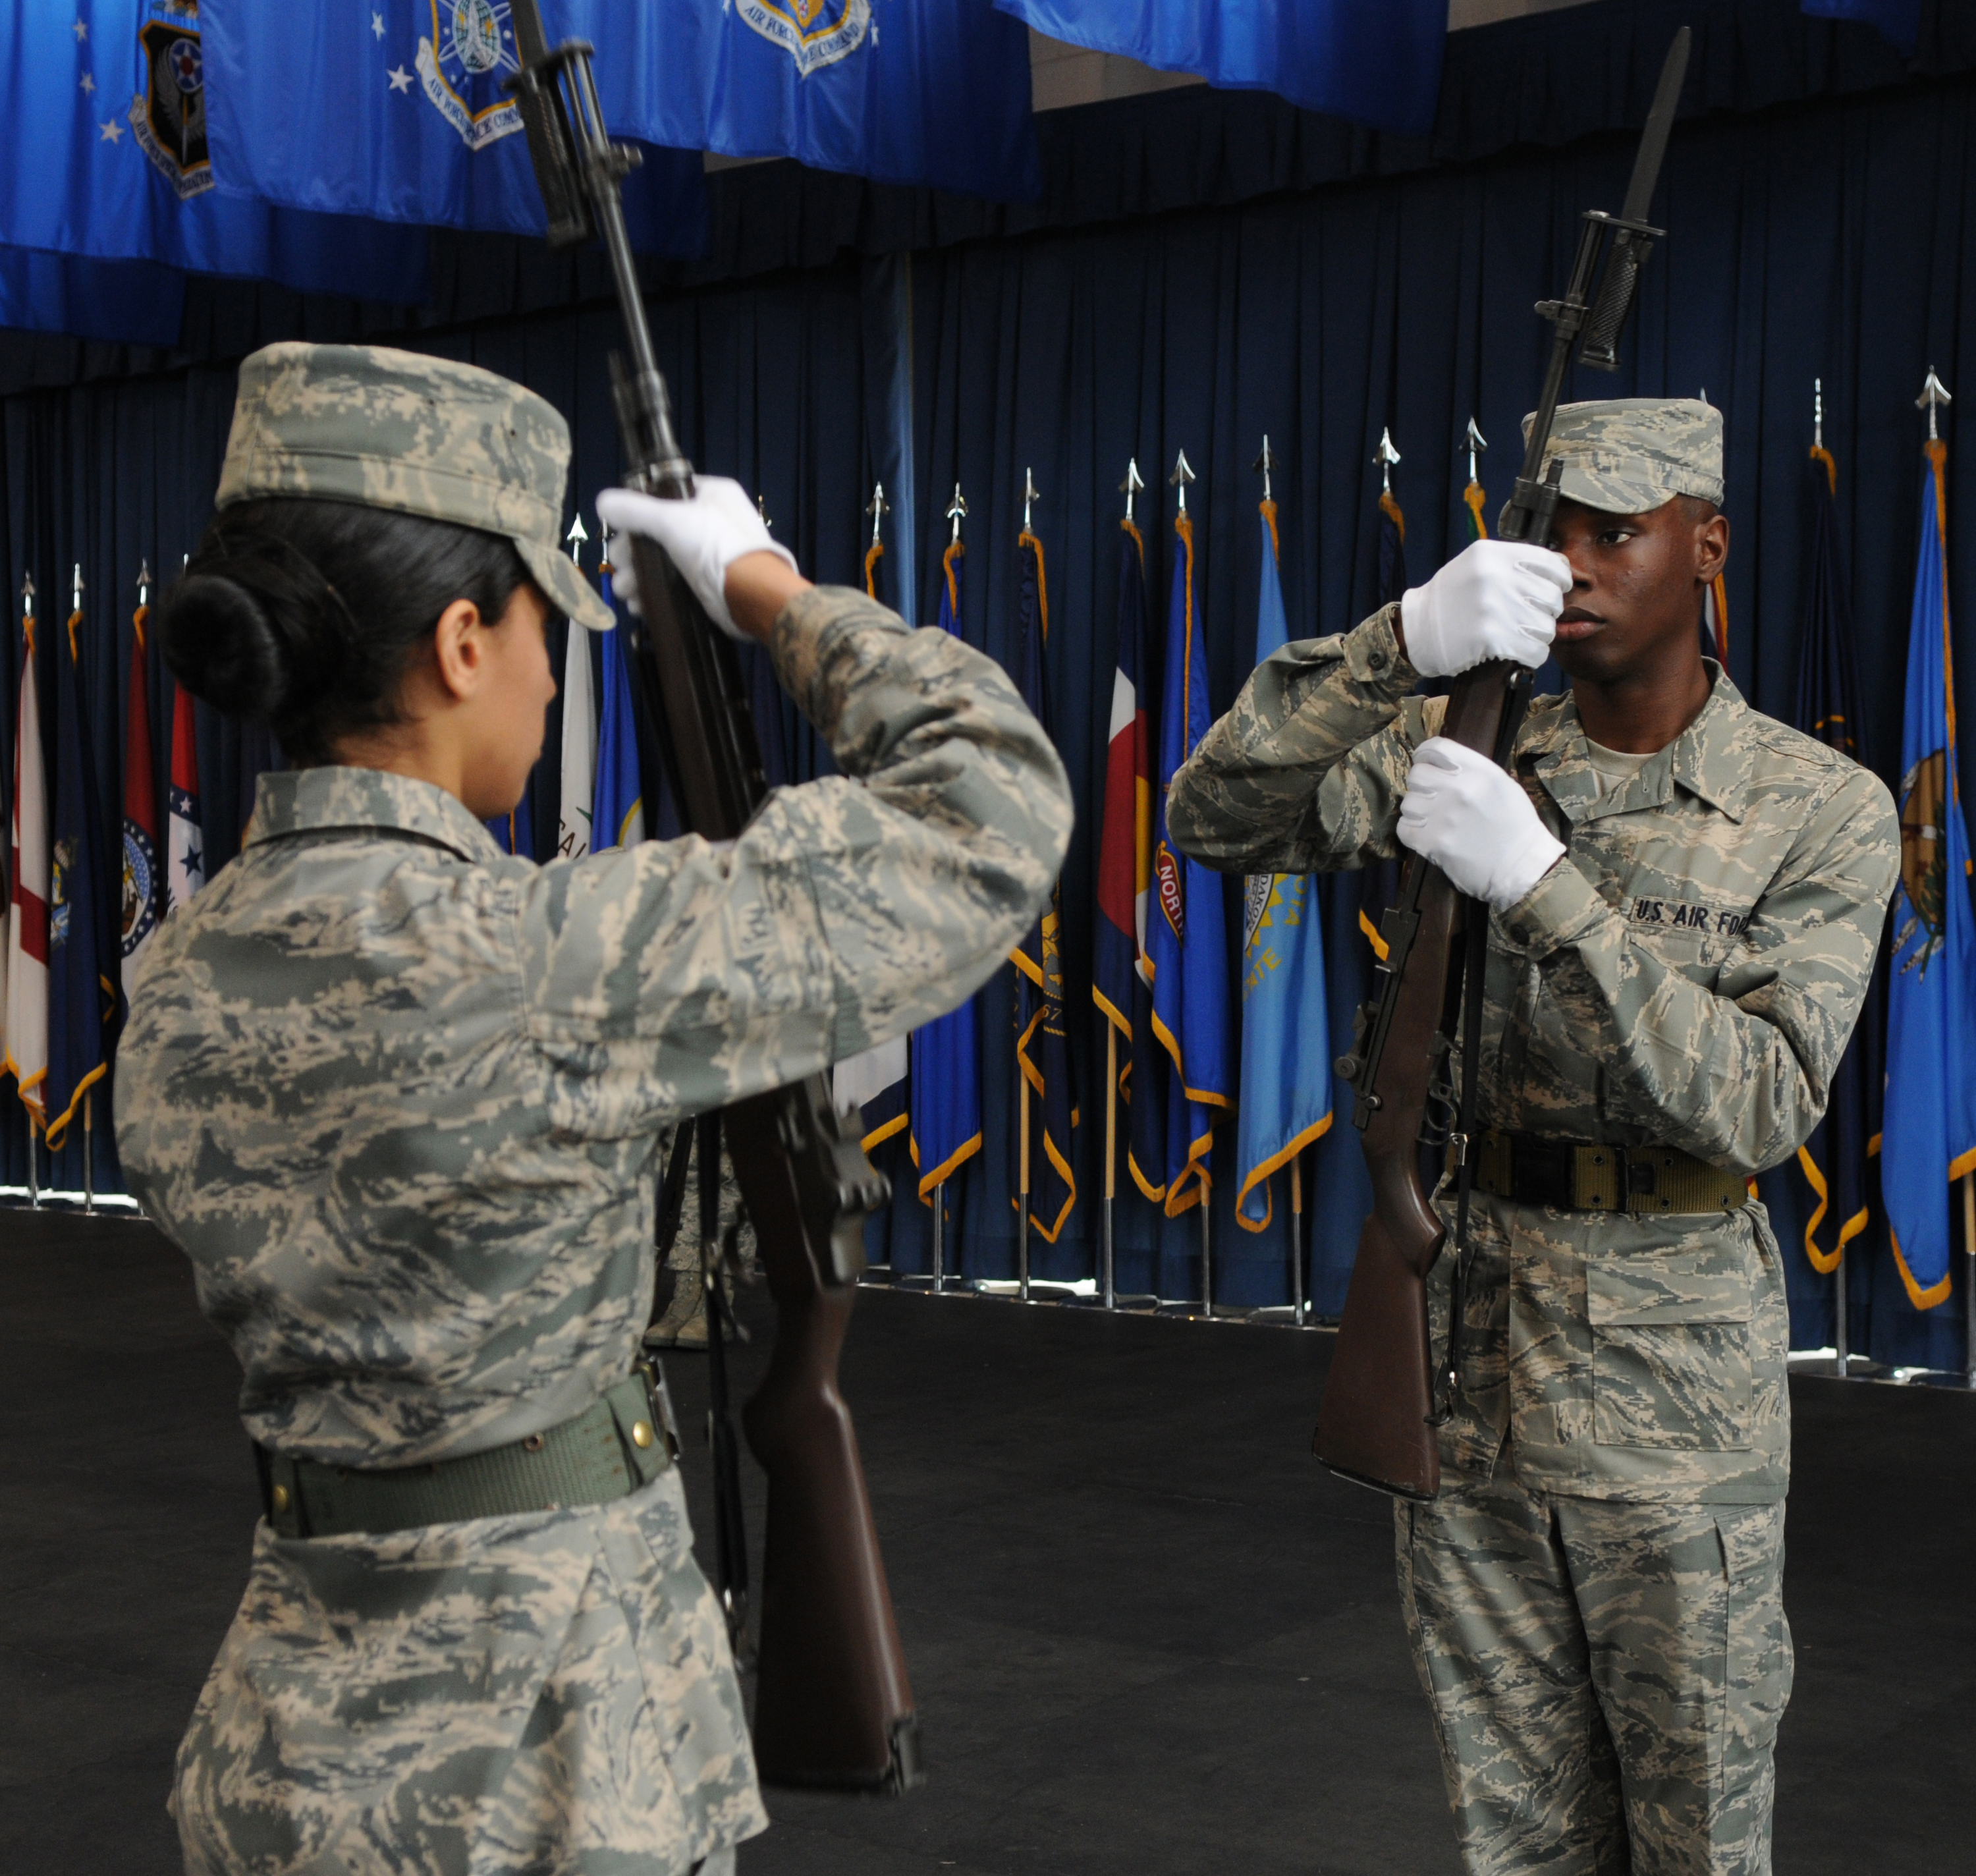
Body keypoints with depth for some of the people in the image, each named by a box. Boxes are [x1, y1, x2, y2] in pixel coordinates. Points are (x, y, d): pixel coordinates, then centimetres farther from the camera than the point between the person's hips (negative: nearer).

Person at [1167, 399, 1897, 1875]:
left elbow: (1760, 1104, -17)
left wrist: (1543, 886, -27)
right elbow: (1218, 823, -10)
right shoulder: (1463, 748, 2)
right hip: (1458, 1338, 3)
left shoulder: (1822, 809, -6)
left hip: (1675, 1379, -2)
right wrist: (1399, 644, -25)